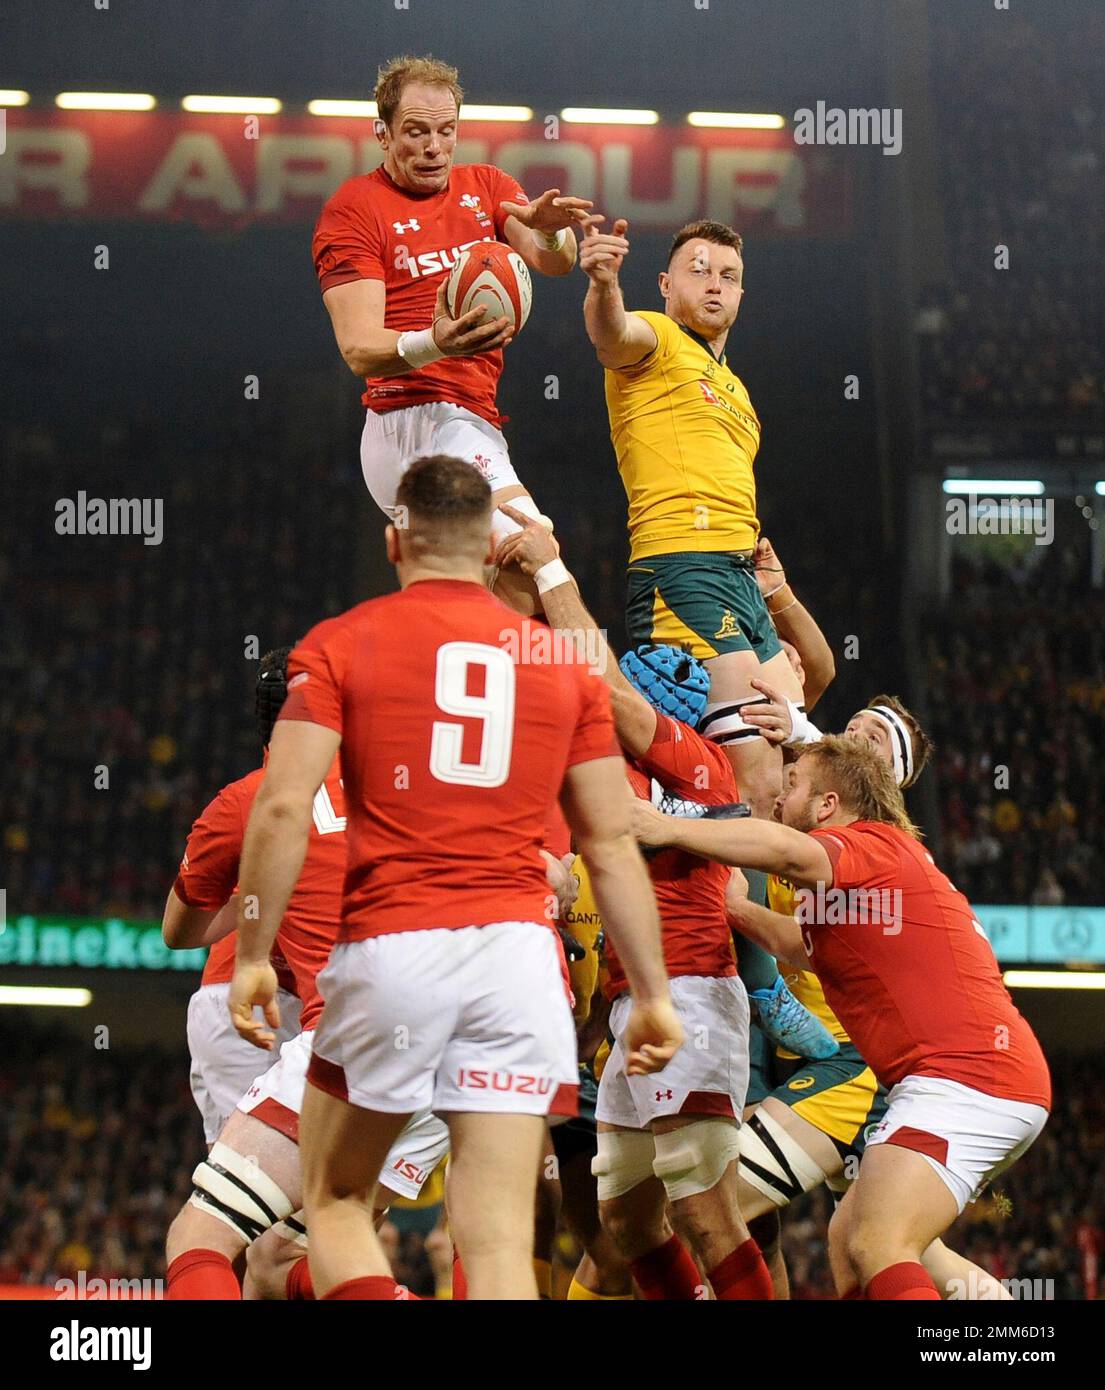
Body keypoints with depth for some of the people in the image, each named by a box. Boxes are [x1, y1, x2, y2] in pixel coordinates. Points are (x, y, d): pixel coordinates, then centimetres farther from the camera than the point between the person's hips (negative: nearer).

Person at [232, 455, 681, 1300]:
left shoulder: (342, 644, 4)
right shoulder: (563, 662, 13)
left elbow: (284, 809, -6)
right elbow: (613, 844, 11)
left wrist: (253, 957, 0)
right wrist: (652, 994, 16)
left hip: (389, 946, -2)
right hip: (518, 949, 2)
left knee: (335, 1202, 15)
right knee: (501, 1242, 0)